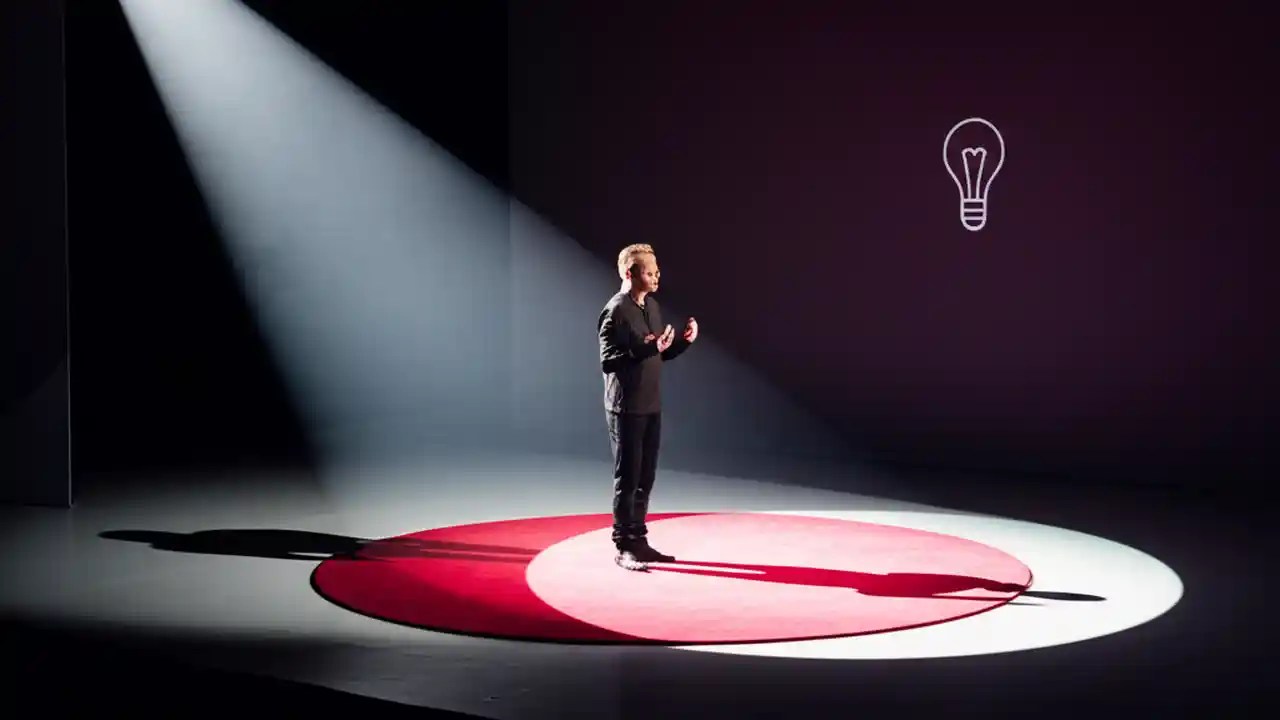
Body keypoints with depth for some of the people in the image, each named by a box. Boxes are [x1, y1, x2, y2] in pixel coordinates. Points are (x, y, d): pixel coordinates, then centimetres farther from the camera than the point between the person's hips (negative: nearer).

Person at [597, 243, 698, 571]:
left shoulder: (652, 306, 10)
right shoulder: (616, 311, -15)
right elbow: (608, 362, -21)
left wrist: (683, 341, 1)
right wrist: (648, 349, -29)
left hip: (651, 406, 8)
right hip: (626, 408, -8)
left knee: (646, 478, 12)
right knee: (627, 479, -2)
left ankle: (638, 540, 21)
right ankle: (623, 547, 5)